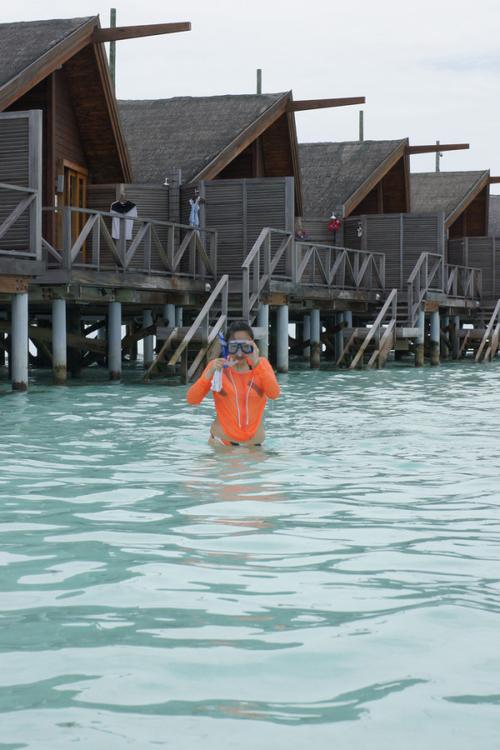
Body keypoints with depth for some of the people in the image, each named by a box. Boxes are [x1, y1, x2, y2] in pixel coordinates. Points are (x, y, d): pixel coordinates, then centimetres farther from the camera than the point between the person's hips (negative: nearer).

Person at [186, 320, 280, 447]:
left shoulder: (261, 364, 2)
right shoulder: (217, 366, -1)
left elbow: (274, 394, -15)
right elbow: (191, 399, -9)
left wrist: (257, 363, -22)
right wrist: (209, 374, -22)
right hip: (222, 440, -1)